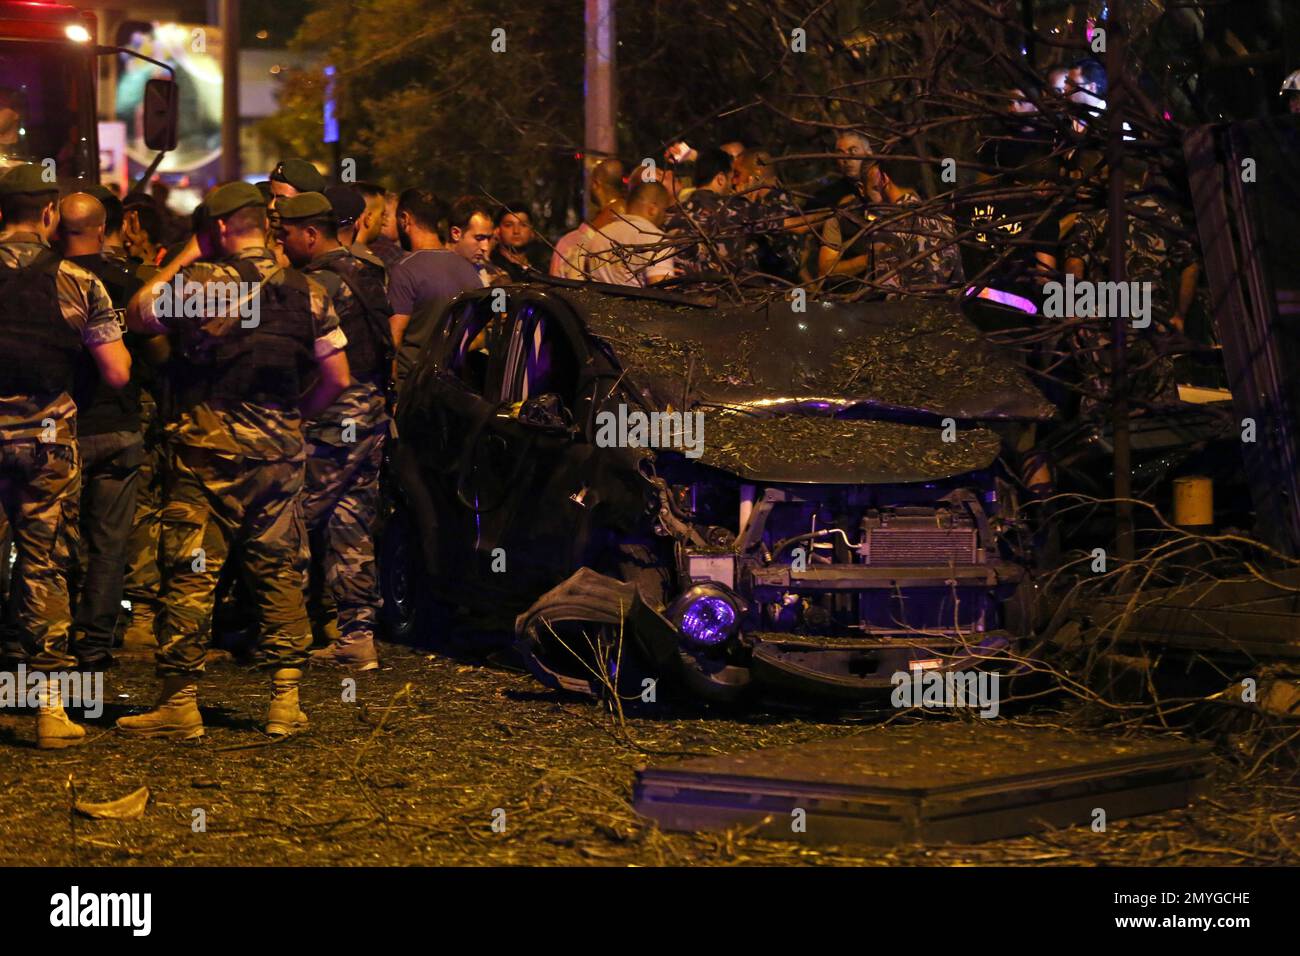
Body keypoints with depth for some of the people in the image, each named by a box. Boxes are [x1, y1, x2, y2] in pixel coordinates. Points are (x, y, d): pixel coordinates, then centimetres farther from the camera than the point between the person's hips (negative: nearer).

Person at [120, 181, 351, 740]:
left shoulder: (194, 282, -7)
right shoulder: (306, 291, 3)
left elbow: (135, 317, 8)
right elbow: (337, 377, 3)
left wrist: (182, 258, 13)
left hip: (205, 447, -3)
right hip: (276, 451, 3)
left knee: (190, 574, 2)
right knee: (279, 572, 9)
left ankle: (180, 703, 4)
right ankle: (286, 700, 7)